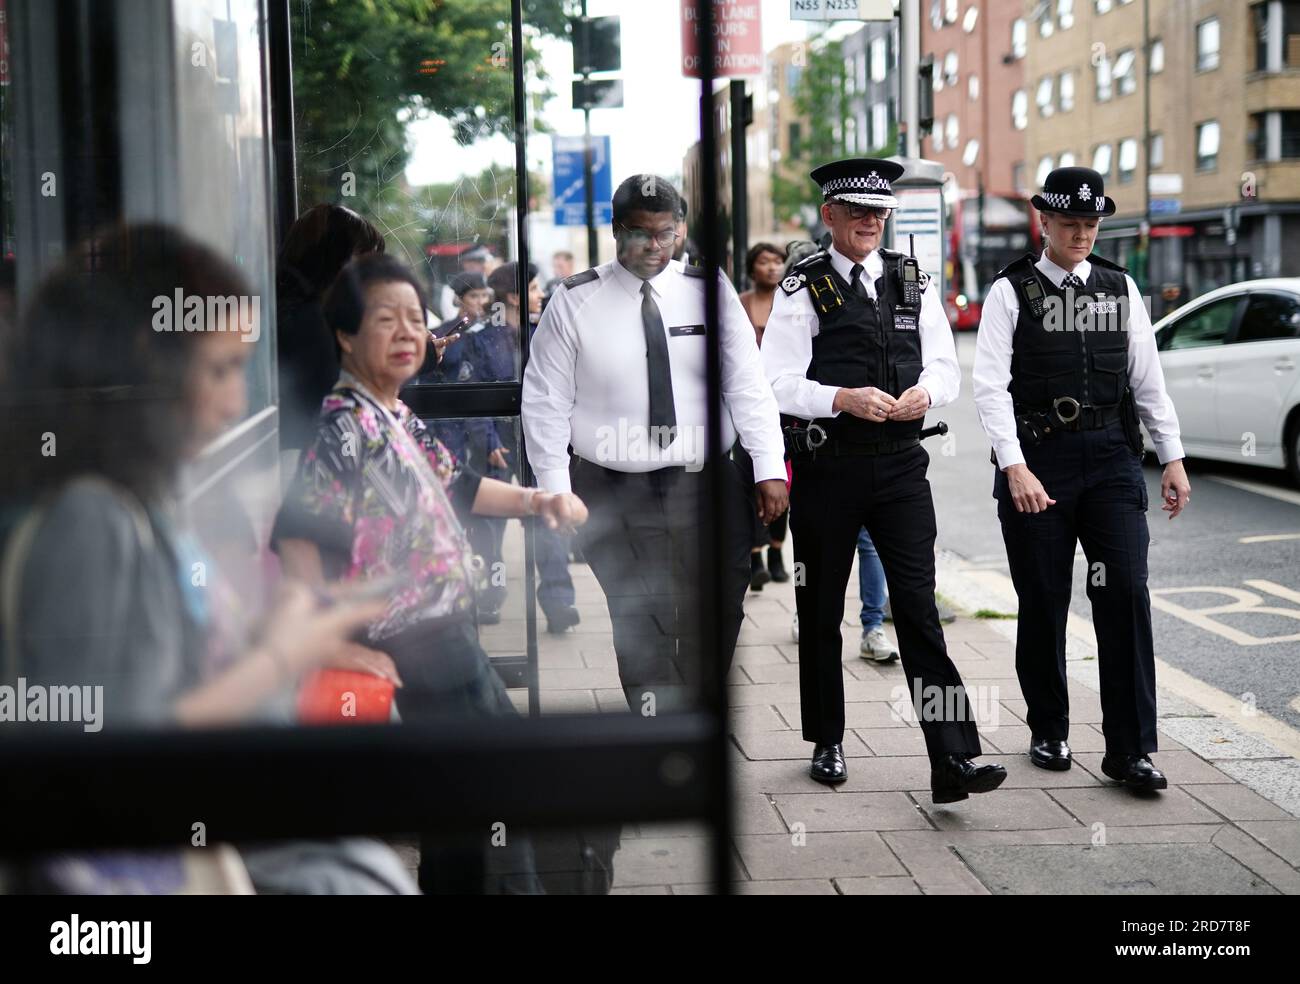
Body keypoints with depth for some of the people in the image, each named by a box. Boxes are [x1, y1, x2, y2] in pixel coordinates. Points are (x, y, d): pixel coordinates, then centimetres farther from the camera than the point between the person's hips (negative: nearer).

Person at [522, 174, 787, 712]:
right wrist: (555, 491, -3)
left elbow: (749, 384, 0)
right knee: (641, 628, -3)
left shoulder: (708, 290, 4)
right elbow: (546, 401, 1)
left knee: (717, 623, 2)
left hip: (707, 486, 2)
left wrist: (770, 468, -9)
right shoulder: (575, 302, 0)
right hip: (616, 494, -2)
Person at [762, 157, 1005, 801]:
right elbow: (779, 381, -8)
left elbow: (945, 367, 10)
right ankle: (827, 743, 27)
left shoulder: (914, 284, 11)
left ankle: (952, 760, -11)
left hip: (900, 464, 1)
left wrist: (925, 392, -13)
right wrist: (843, 398, -23)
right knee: (820, 612, 10)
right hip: (826, 465, -1)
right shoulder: (803, 288, -1)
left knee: (919, 608, -7)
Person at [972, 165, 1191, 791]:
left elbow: (1148, 380, 14)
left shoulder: (1120, 289, 11)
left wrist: (1173, 459, 8)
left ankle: (1129, 750, -2)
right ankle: (1048, 733, 23)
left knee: (1126, 596, -6)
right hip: (1036, 464, -2)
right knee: (1043, 604, 6)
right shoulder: (1011, 292, -1)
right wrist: (1015, 468, -19)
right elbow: (991, 387, -8)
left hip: (1111, 459, 2)